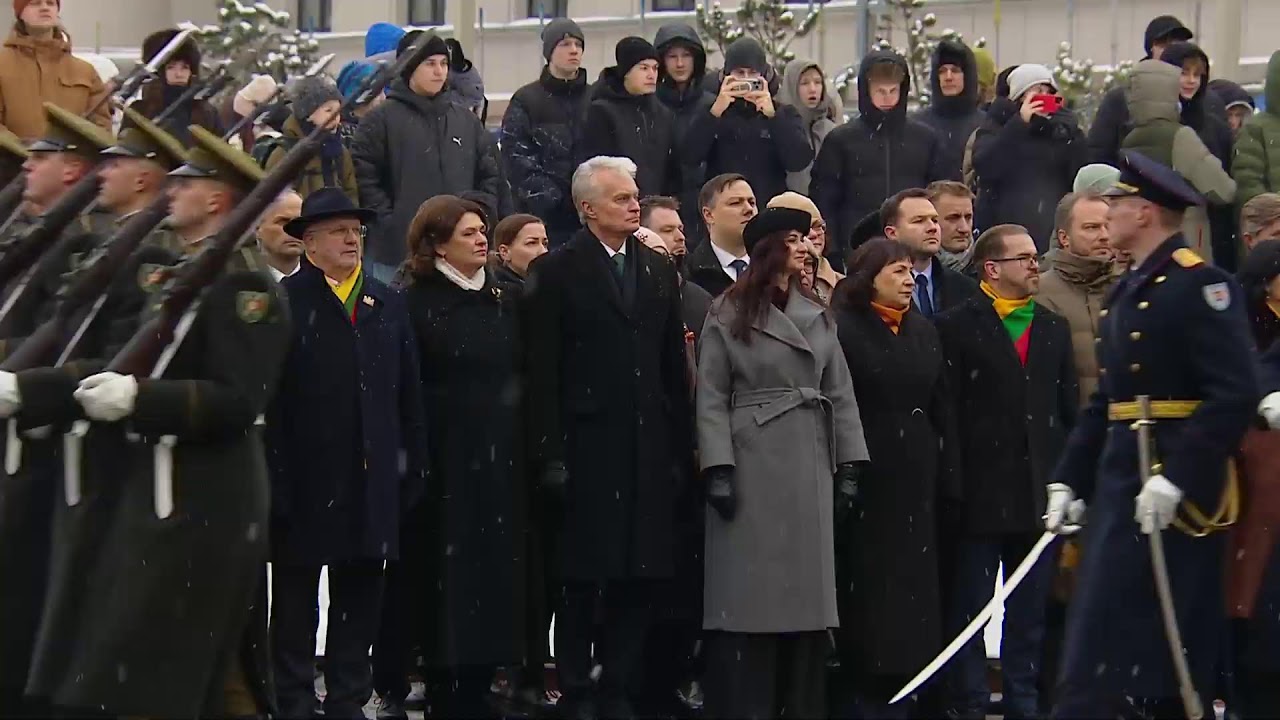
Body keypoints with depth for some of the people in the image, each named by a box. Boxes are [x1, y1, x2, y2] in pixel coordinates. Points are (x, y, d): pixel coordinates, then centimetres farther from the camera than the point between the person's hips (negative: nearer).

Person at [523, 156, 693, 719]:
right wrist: (549, 454, -11)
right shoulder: (558, 272, -2)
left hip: (648, 447, 5)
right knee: (583, 577, 0)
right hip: (588, 446, -4)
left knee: (639, 577, 4)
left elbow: (674, 365, 13)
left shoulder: (659, 270, 13)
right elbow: (542, 372, -6)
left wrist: (682, 443, 7)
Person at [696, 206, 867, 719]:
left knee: (805, 595, 5)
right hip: (751, 469, -4)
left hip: (809, 473, 5)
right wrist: (718, 470, -14)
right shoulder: (729, 316, 1)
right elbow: (711, 399, -4)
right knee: (750, 598, -5)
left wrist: (848, 468, 3)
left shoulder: (819, 317, 14)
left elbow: (840, 396, 11)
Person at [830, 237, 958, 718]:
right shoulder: (843, 330, -6)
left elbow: (942, 408, 12)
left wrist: (948, 478, 7)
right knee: (868, 583, -1)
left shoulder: (923, 332, 12)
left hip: (915, 477, 6)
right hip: (865, 476, -6)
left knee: (914, 580, 5)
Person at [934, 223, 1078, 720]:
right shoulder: (957, 327, -2)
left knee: (1030, 612, 9)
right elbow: (946, 412, -7)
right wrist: (951, 486, -12)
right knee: (969, 604, 1)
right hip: (980, 491, -4)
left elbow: (1069, 410, 12)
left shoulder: (1054, 329, 14)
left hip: (1039, 492, 5)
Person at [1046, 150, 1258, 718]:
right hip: (1119, 478, 9)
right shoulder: (1127, 291, 17)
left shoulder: (1199, 283, -12)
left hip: (1174, 487, -9)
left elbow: (1235, 393, -20)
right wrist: (1068, 479, 12)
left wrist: (1176, 477, -25)